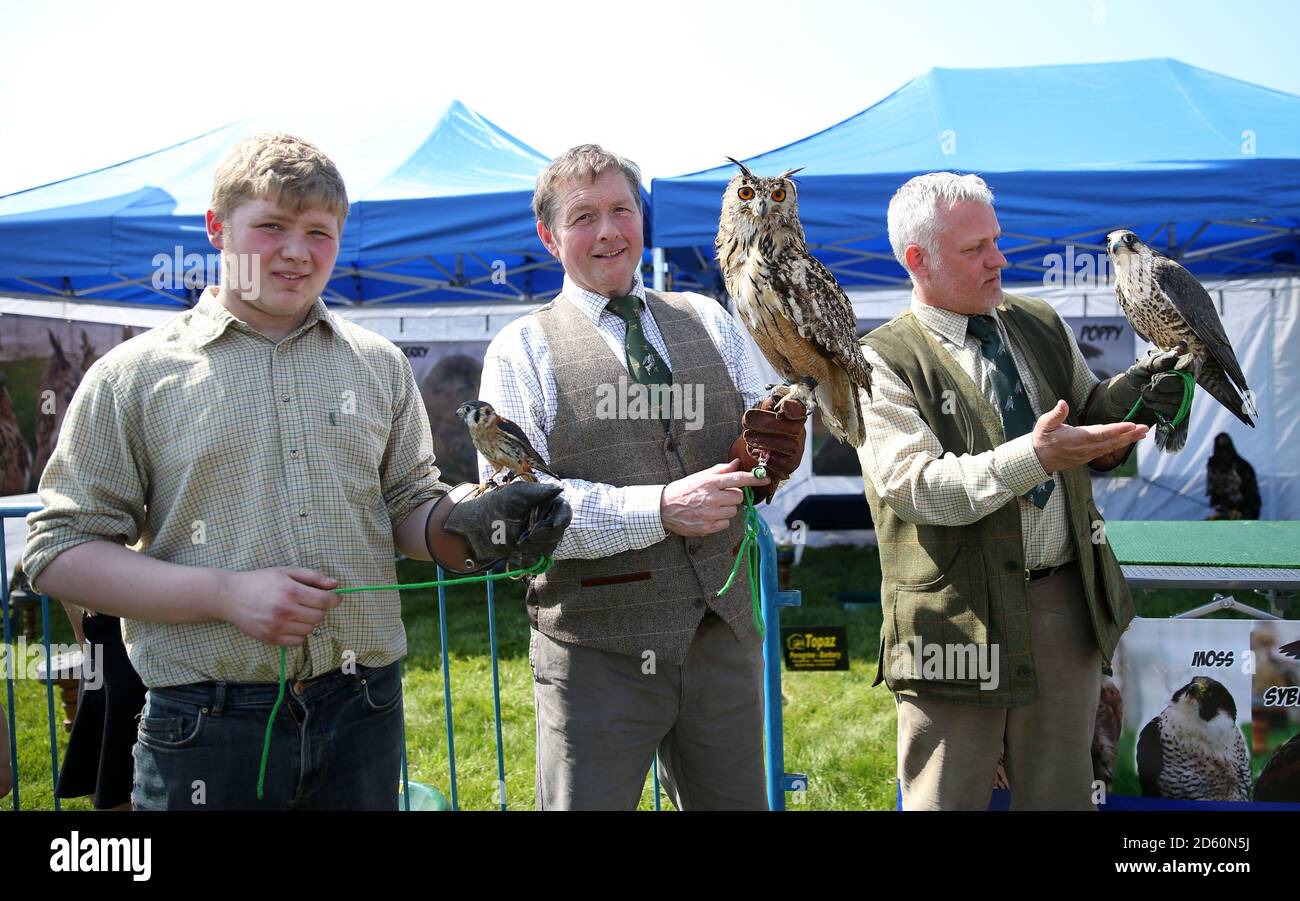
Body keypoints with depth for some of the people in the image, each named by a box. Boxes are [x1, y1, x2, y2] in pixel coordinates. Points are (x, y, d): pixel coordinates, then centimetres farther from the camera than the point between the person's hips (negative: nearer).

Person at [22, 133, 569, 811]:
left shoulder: (380, 365, 9)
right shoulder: (134, 375, 0)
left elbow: (408, 506, 12)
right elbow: (59, 551, -2)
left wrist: (468, 526, -11)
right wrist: (227, 594, -14)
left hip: (363, 711, 3)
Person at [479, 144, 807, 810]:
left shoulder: (708, 321, 12)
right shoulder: (522, 349, -1)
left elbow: (768, 439, 13)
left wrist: (772, 452, -12)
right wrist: (659, 509, -22)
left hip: (722, 636, 4)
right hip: (597, 654, -4)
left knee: (736, 801, 16)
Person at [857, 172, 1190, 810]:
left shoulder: (1042, 325, 11)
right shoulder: (883, 361, -8)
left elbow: (1093, 447, 17)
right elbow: (913, 484, -20)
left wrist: (1122, 401, -5)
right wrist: (1032, 457, -29)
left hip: (1069, 600, 5)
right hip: (961, 617, -5)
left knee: (1062, 794, 16)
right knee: (949, 798, 7)